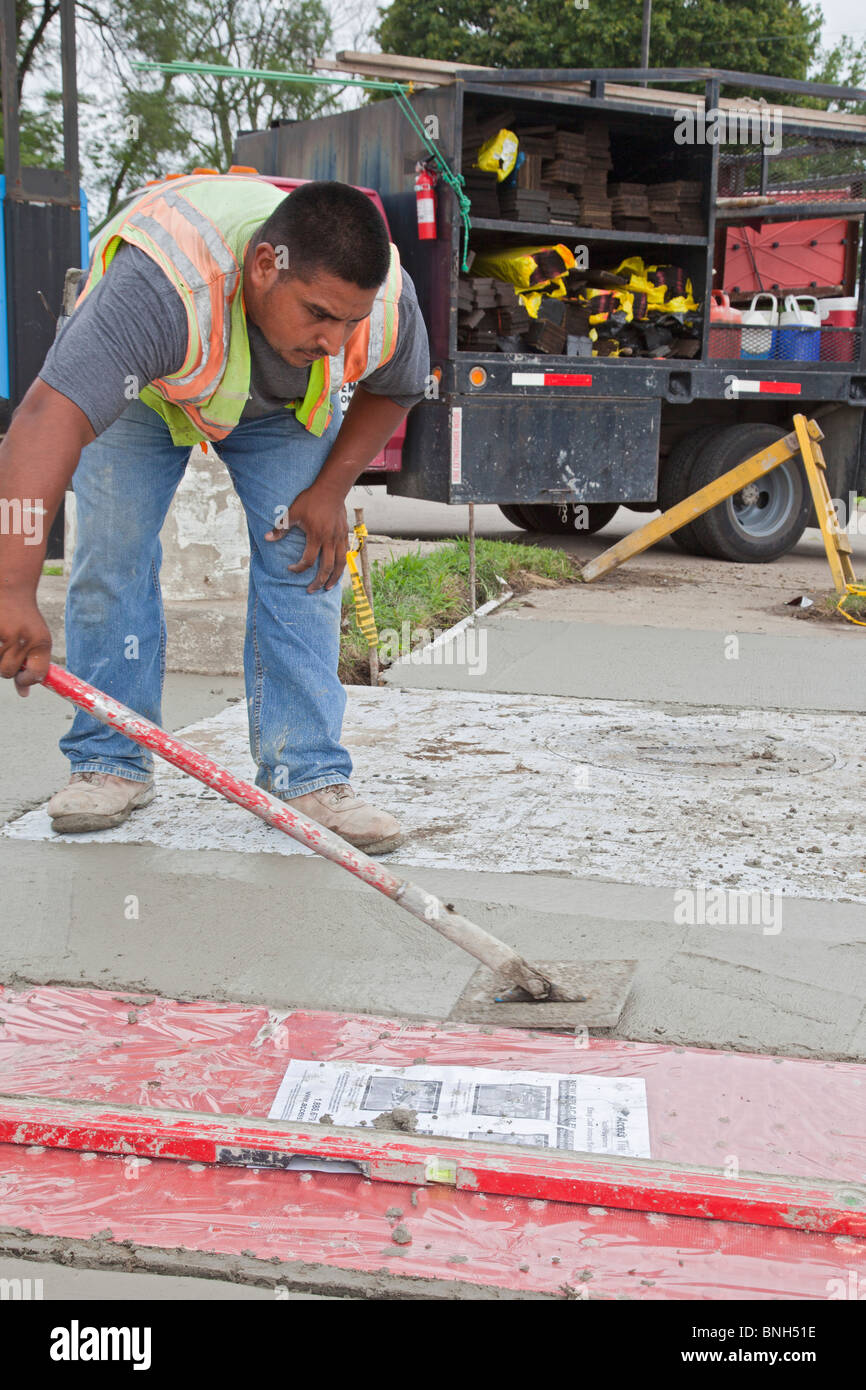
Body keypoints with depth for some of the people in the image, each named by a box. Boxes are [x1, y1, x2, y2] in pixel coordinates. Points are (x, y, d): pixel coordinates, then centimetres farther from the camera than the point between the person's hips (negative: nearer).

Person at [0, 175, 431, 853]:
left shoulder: (388, 299, -32)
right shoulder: (162, 285, -48)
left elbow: (394, 389, -6)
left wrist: (332, 488, -16)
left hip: (286, 408, 3)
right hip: (141, 388, -2)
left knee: (304, 561, -10)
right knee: (111, 558, -10)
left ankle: (308, 773, -5)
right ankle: (111, 762, 5)